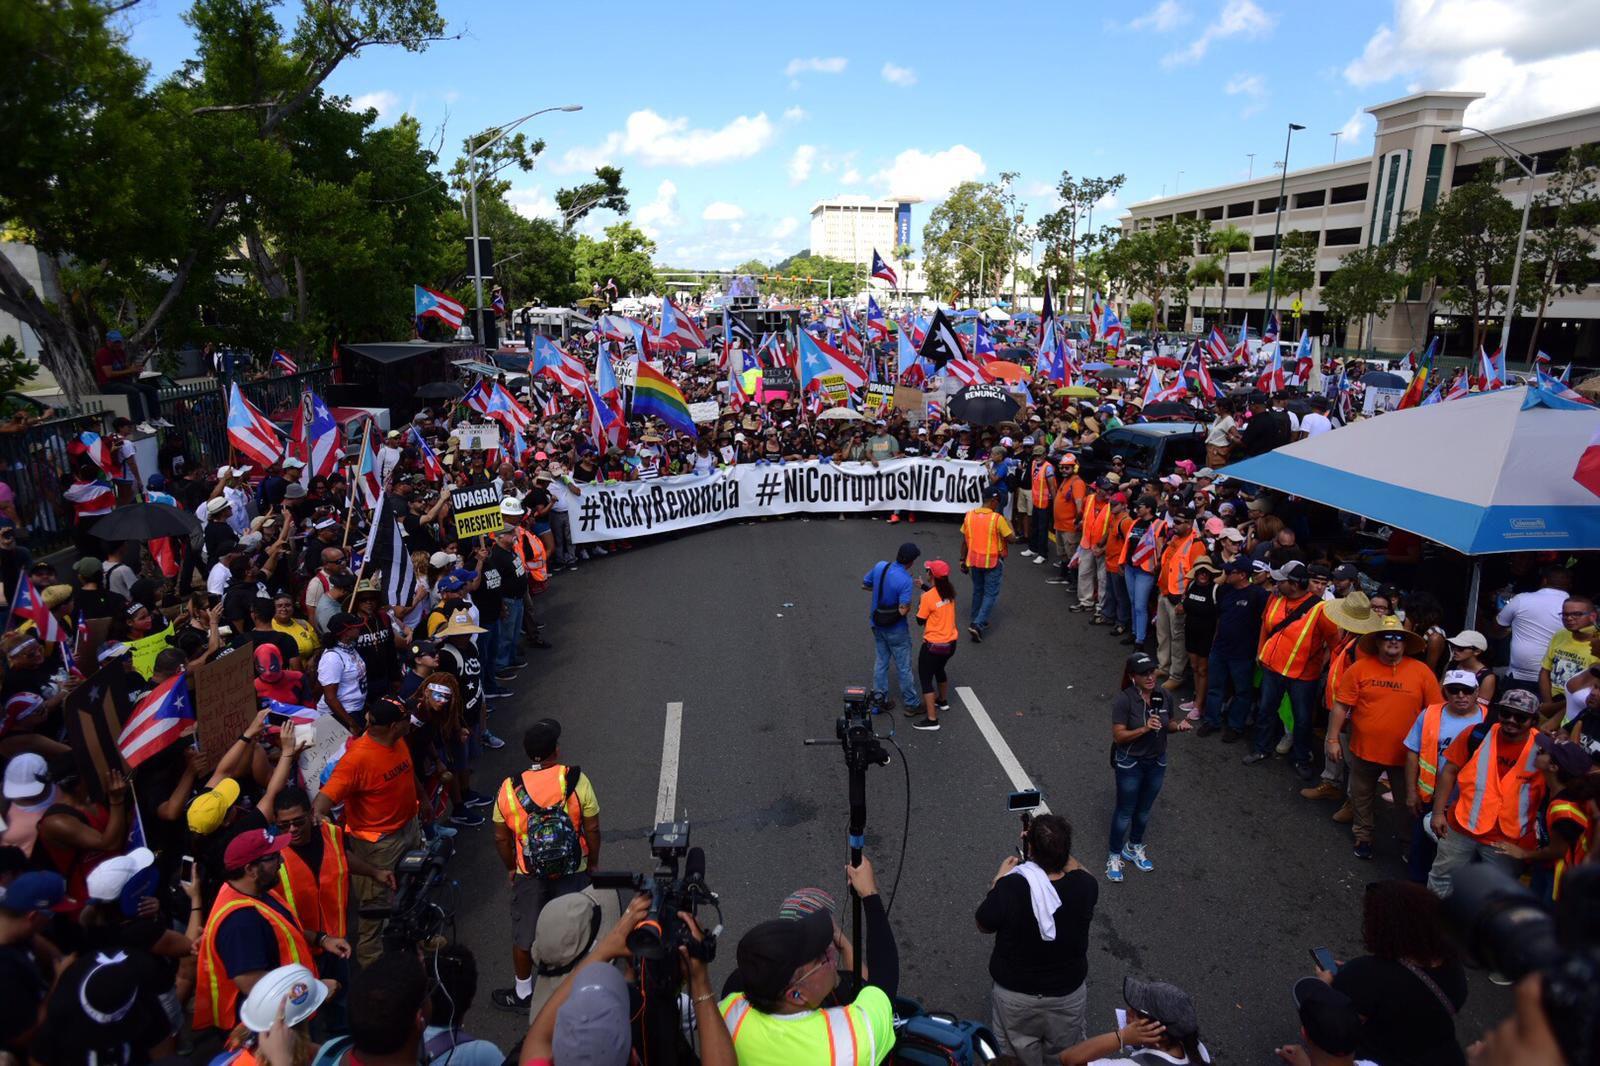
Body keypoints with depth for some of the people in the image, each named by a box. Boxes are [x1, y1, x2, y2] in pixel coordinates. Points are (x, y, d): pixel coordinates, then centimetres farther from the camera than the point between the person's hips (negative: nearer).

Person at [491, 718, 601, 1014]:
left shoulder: (509, 789, -13)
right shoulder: (576, 780, -19)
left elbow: (501, 838, -3)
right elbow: (592, 828, -11)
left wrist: (510, 867, 14)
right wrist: (593, 862, 6)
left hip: (528, 875, 1)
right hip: (573, 871, -1)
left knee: (524, 937, 22)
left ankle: (523, 994, 39)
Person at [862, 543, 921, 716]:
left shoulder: (880, 566, -10)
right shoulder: (906, 581, -28)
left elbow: (865, 584, 5)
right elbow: (903, 610, -27)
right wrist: (910, 605, -6)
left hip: (877, 625, 6)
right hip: (896, 630, -6)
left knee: (880, 661, 19)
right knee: (904, 667, 8)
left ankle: (879, 698, 28)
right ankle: (912, 705, 21)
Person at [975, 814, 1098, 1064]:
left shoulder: (1009, 888, -32)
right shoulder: (1084, 887, -25)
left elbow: (983, 925, -11)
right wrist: (1057, 848, 3)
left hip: (1015, 996, -2)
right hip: (1069, 994, 2)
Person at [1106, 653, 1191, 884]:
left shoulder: (1163, 697, -7)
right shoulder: (1124, 700, -23)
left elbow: (1167, 724, 9)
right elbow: (1118, 736, -21)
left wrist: (1178, 726, -13)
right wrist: (1144, 728, -35)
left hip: (1156, 762, 5)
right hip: (1130, 764, -5)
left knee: (1144, 810, 22)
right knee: (1125, 812, 8)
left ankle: (1134, 848, 44)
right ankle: (1115, 856, 27)